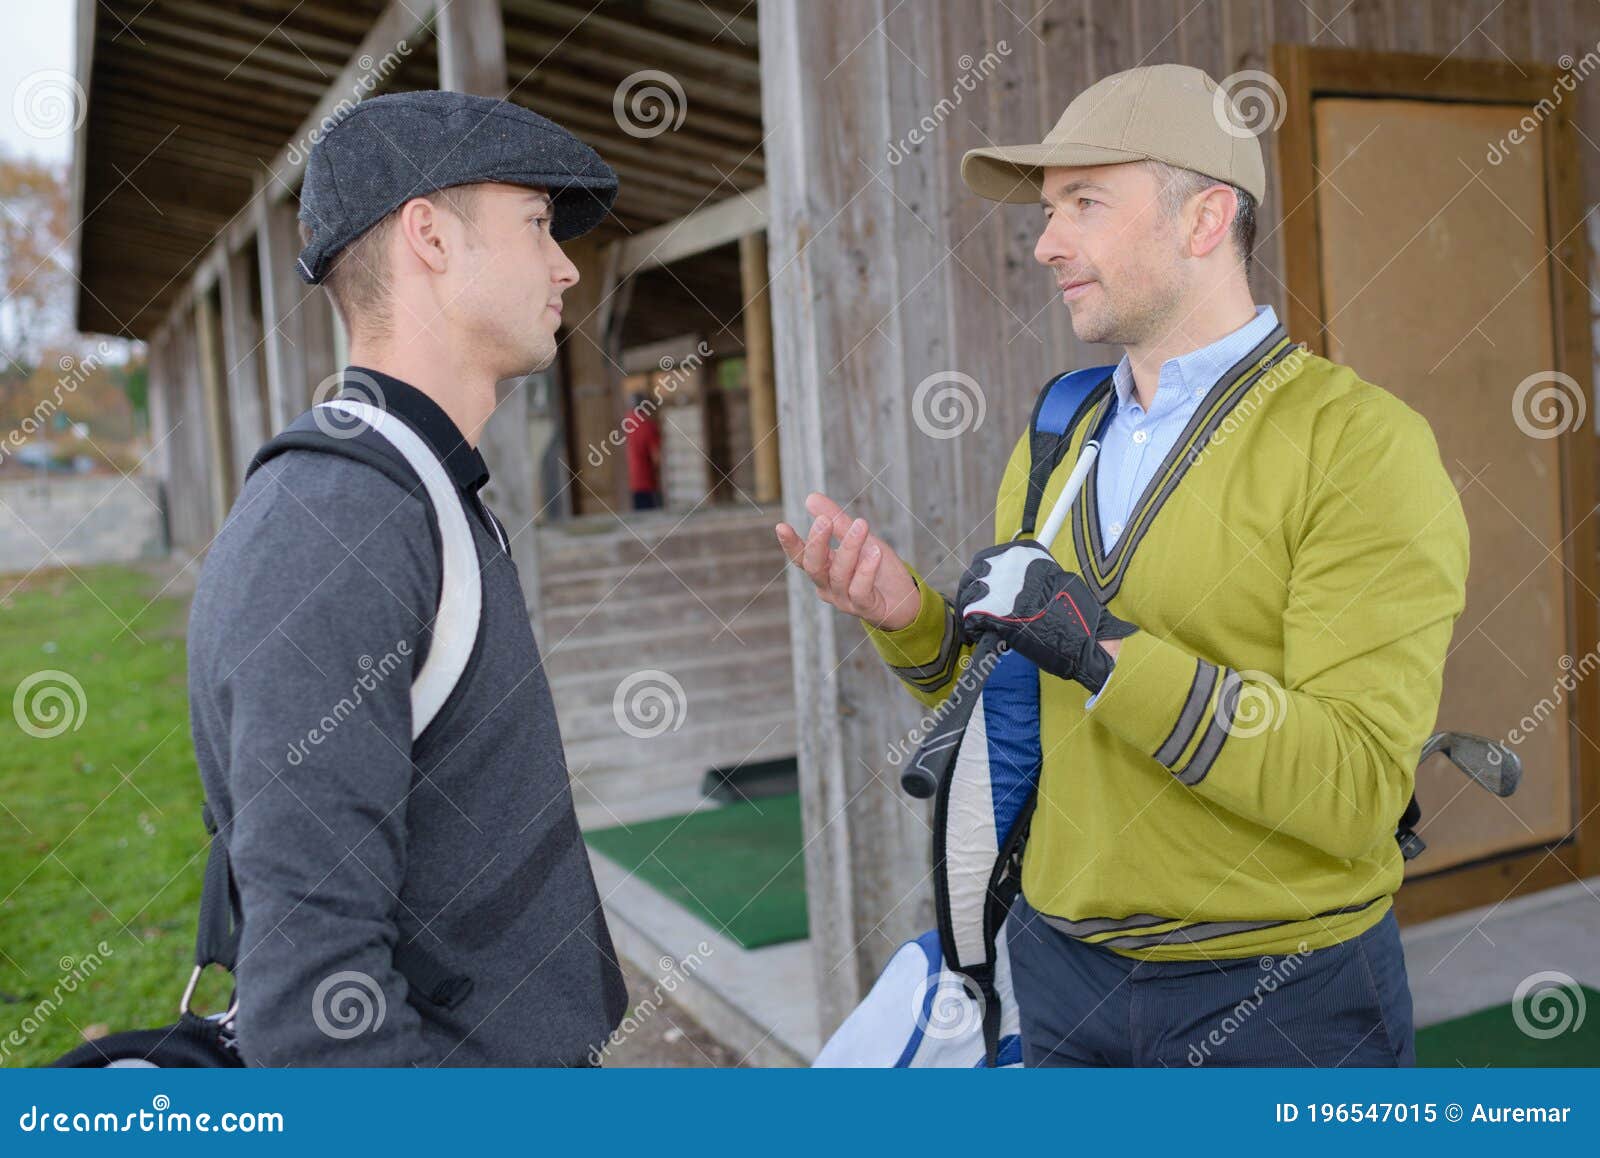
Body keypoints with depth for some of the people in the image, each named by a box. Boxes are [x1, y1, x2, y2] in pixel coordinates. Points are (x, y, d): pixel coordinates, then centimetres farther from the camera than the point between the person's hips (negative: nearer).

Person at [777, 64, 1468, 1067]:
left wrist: (1104, 649, -26)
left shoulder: (1363, 445, -13)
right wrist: (910, 619, -8)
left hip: (1283, 995, -4)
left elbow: (1360, 792, -20)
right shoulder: (1052, 446, 5)